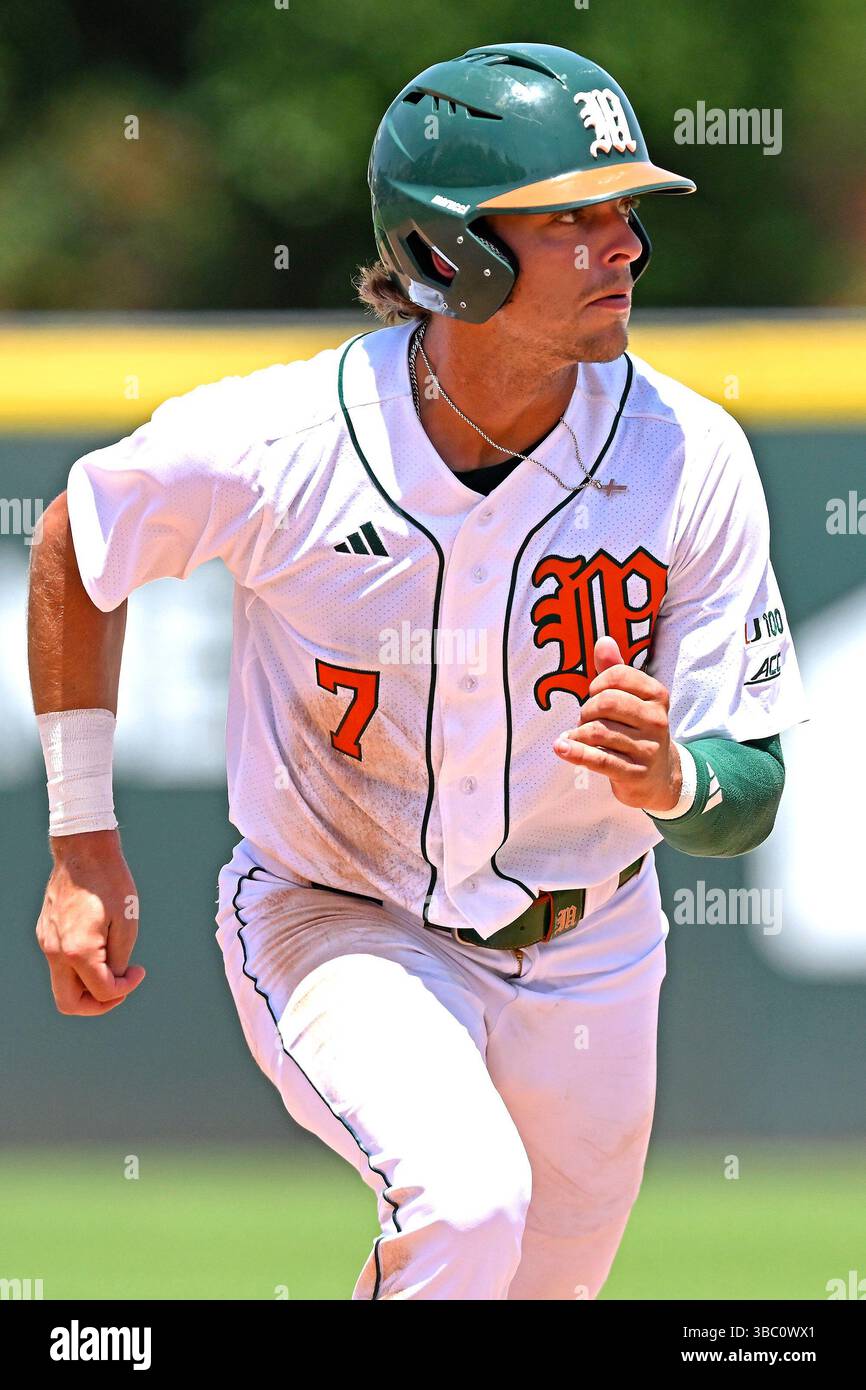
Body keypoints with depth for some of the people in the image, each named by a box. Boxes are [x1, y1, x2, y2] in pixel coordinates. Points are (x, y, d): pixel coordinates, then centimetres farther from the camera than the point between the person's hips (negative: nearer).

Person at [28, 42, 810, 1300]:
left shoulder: (690, 459, -18)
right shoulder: (273, 443, -24)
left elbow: (750, 804, -14)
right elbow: (78, 546, -2)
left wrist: (672, 779, -39)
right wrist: (82, 844, -3)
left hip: (584, 950, 4)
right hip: (333, 925, -4)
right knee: (466, 1204, -33)